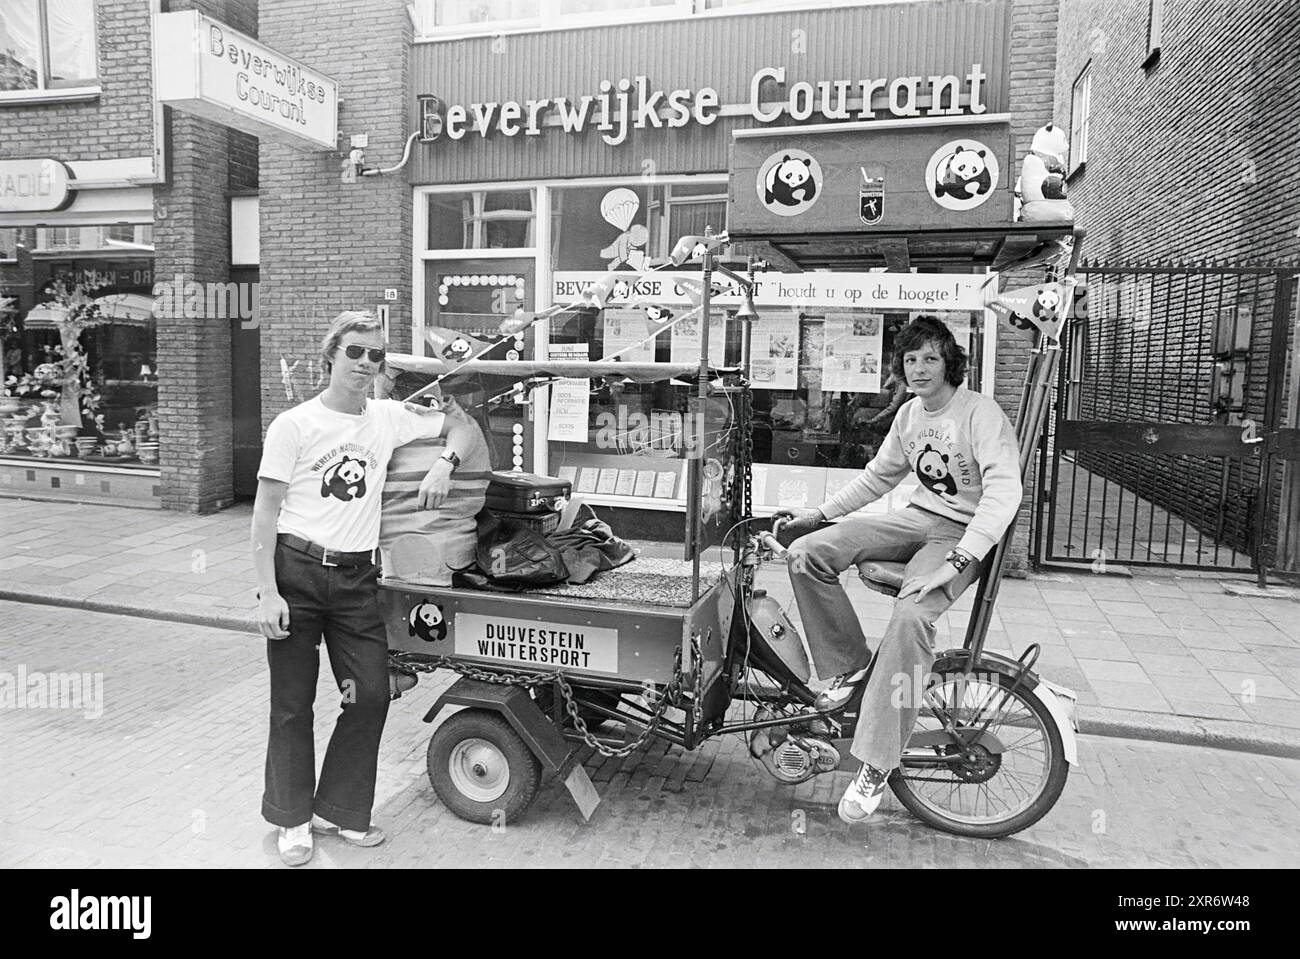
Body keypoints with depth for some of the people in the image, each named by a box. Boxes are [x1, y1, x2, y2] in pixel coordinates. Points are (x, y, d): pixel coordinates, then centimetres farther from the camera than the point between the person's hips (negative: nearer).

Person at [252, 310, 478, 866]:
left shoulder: (388, 417, 5)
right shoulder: (294, 425, -6)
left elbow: (459, 428, 16)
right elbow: (265, 515, -6)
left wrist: (445, 463, -6)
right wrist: (268, 592, -12)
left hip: (357, 577, 4)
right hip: (297, 570, -3)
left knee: (371, 695, 3)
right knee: (293, 704, 7)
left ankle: (338, 810, 23)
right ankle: (293, 819, 26)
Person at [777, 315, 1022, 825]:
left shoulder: (980, 413, -13)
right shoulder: (910, 414, 10)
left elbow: (1004, 490, -24)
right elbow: (878, 476, 21)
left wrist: (960, 558, -35)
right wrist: (821, 512, 12)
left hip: (962, 533, -7)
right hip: (918, 517, 7)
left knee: (911, 615, -36)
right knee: (807, 553, -14)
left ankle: (877, 762, -27)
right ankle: (850, 666, 1)